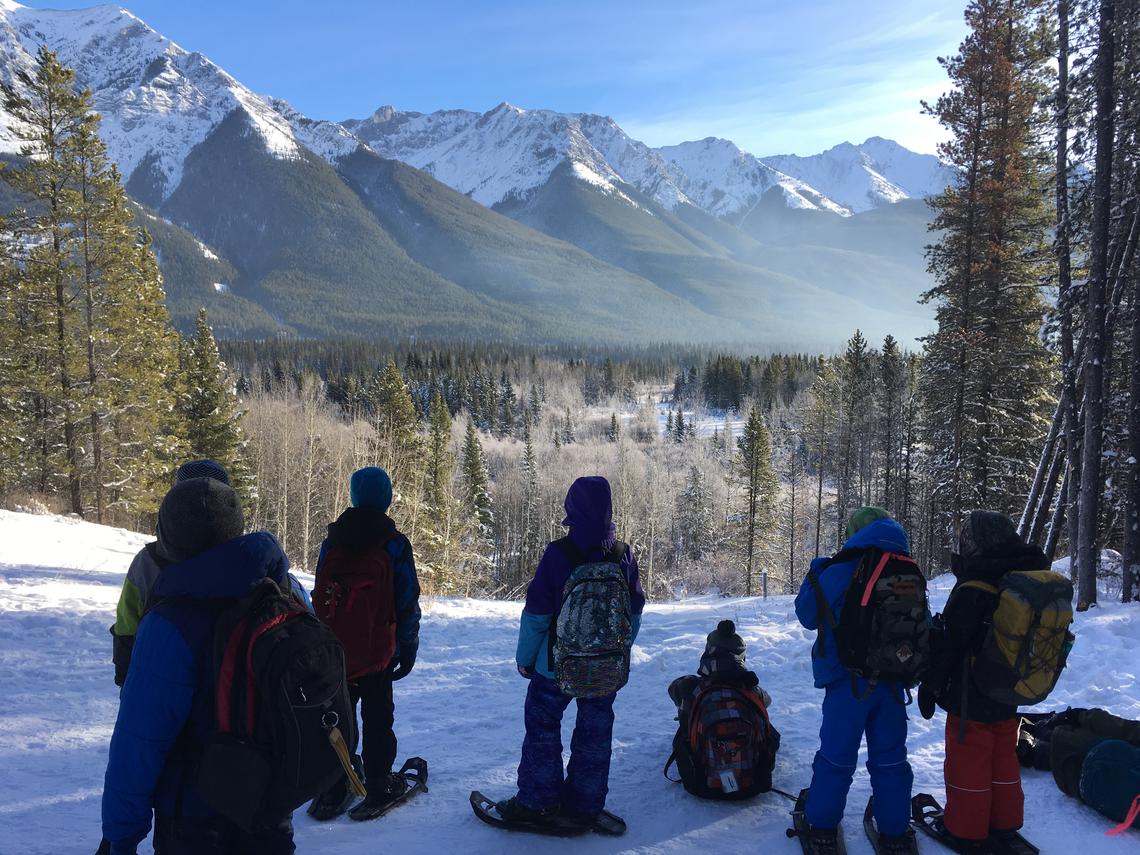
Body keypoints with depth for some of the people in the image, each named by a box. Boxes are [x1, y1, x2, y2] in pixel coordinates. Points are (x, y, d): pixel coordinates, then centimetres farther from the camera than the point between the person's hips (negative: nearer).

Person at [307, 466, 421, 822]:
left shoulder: (332, 542, 2)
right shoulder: (395, 544, -9)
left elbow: (320, 597, 8)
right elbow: (407, 602, -7)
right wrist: (409, 647, 2)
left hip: (333, 650, 3)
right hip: (378, 652, -3)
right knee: (377, 719, 9)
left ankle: (332, 791, 18)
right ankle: (378, 789, 15)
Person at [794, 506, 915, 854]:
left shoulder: (836, 574, -14)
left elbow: (808, 616, 1)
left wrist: (816, 571, 9)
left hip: (848, 682, -3)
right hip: (892, 682, 3)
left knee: (837, 755, 8)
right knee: (890, 758, 15)